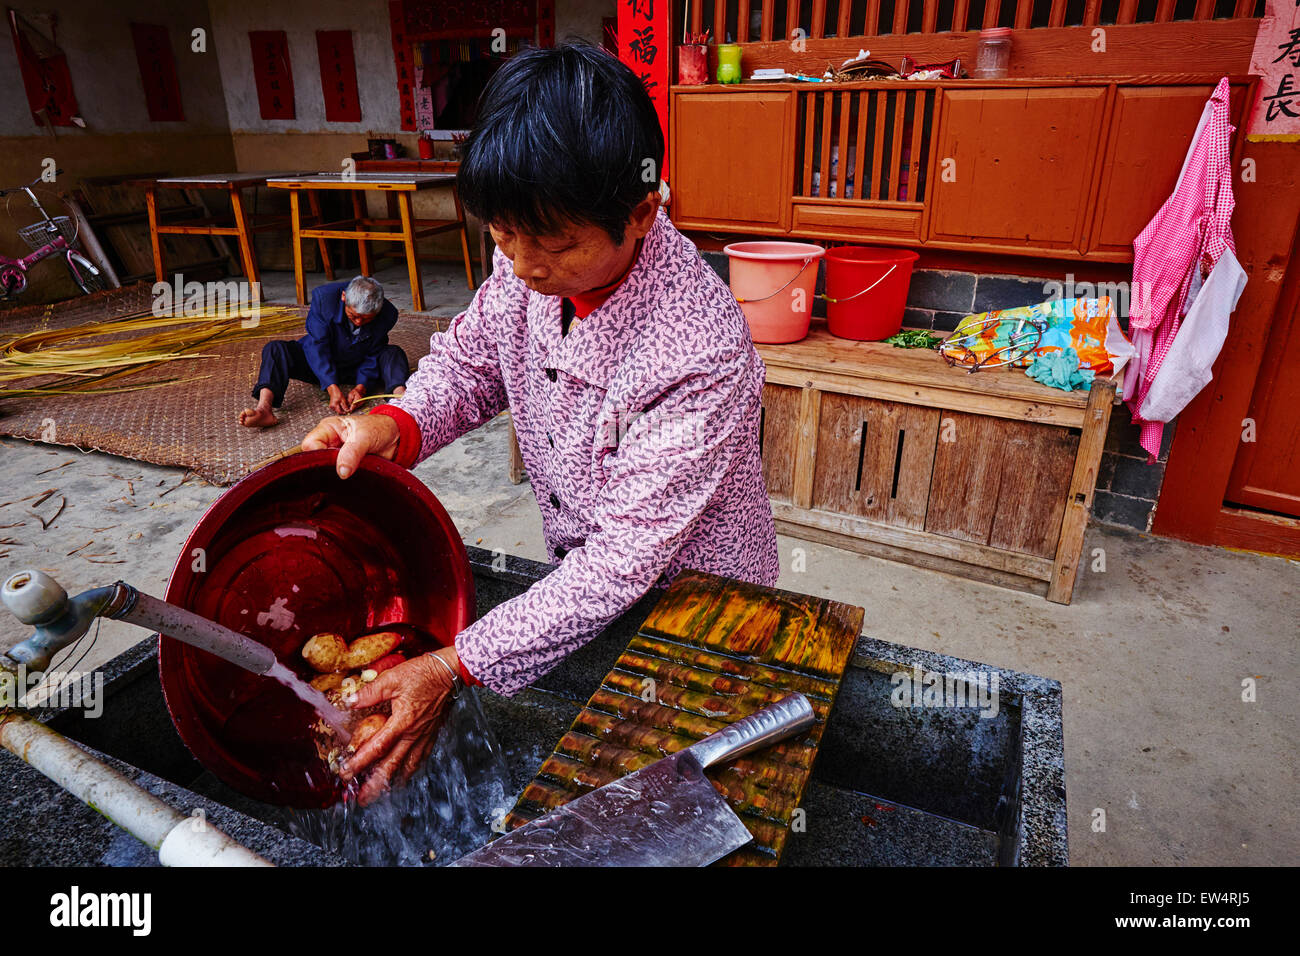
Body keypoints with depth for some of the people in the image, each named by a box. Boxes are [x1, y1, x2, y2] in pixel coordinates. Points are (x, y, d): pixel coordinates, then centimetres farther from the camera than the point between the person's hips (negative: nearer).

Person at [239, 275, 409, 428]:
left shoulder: (388, 315, -20)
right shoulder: (324, 297, -26)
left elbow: (373, 356, -11)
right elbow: (318, 346, -27)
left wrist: (361, 387, -29)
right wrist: (332, 388, -38)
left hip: (356, 368, 1)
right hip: (319, 365, 0)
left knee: (394, 353, -24)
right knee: (275, 350, -26)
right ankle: (264, 408, -48)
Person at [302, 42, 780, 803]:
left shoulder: (701, 353, -36)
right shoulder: (528, 263, -17)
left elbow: (627, 559, -32)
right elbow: (469, 361, 2)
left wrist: (455, 669, -31)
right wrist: (396, 425, -20)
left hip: (691, 597, -5)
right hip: (579, 572, 6)